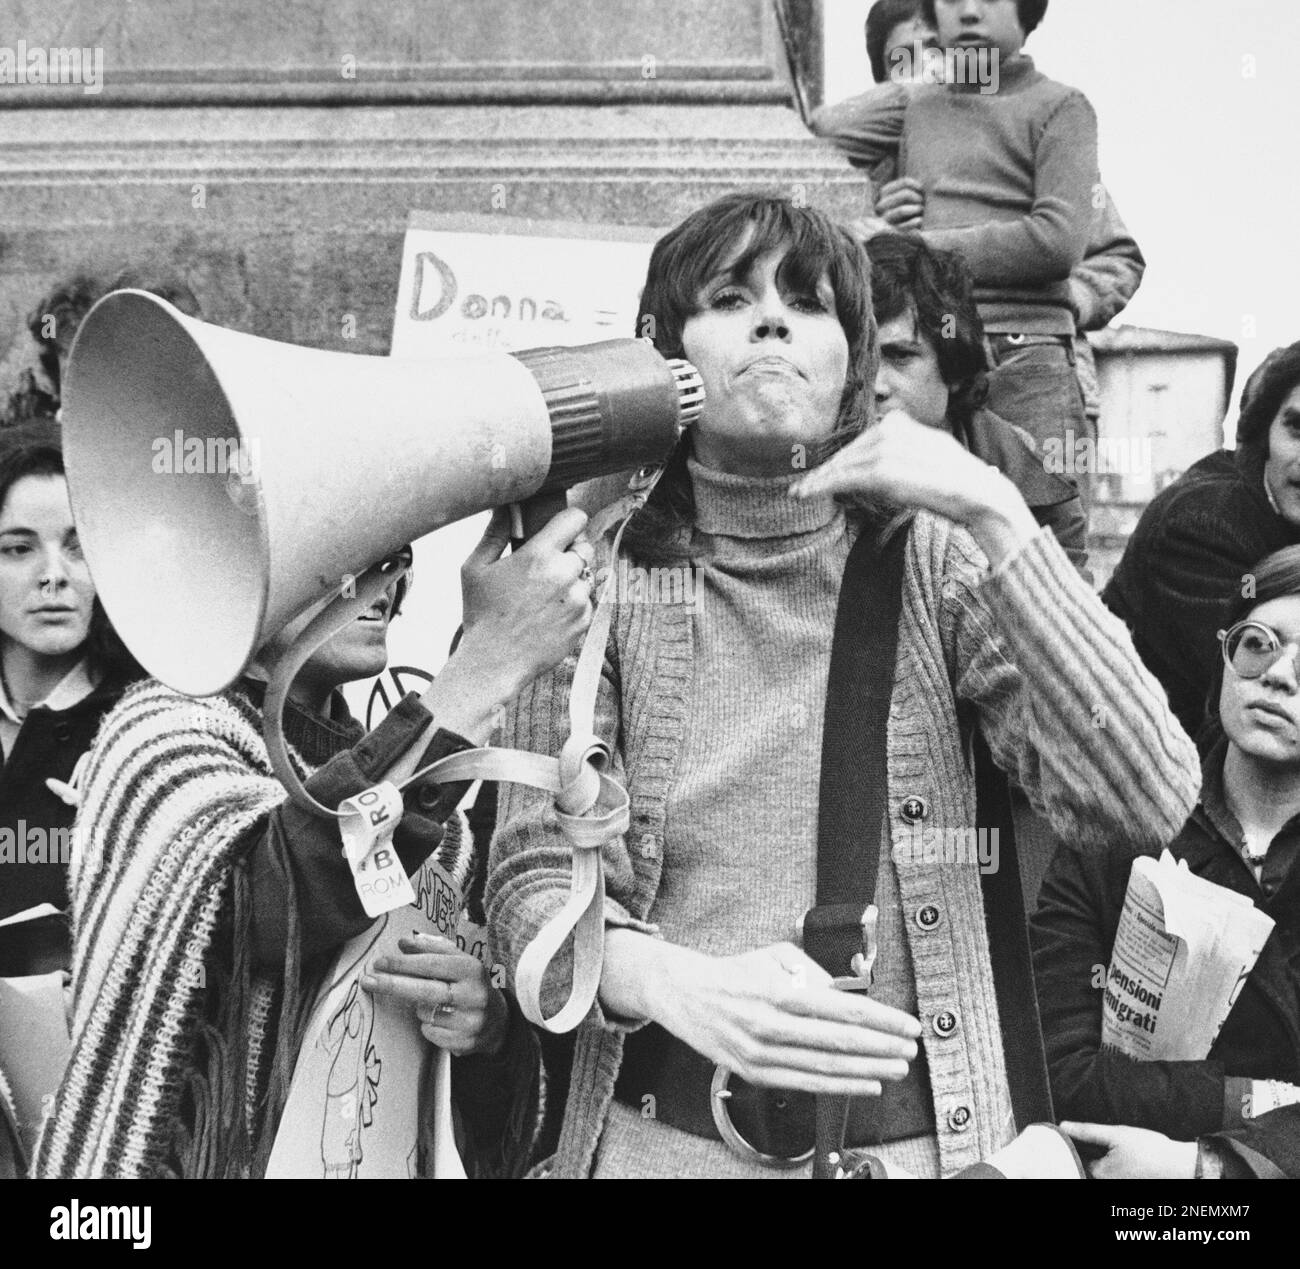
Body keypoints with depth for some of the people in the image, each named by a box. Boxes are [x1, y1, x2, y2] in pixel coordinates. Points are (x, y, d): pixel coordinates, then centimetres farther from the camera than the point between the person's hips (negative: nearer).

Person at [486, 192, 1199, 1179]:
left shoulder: (931, 563, -2)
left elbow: (1147, 801, -12)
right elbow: (535, 885, -8)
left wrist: (997, 518, -18)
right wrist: (675, 983, -29)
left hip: (919, 1133, 1)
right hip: (662, 1134, -1)